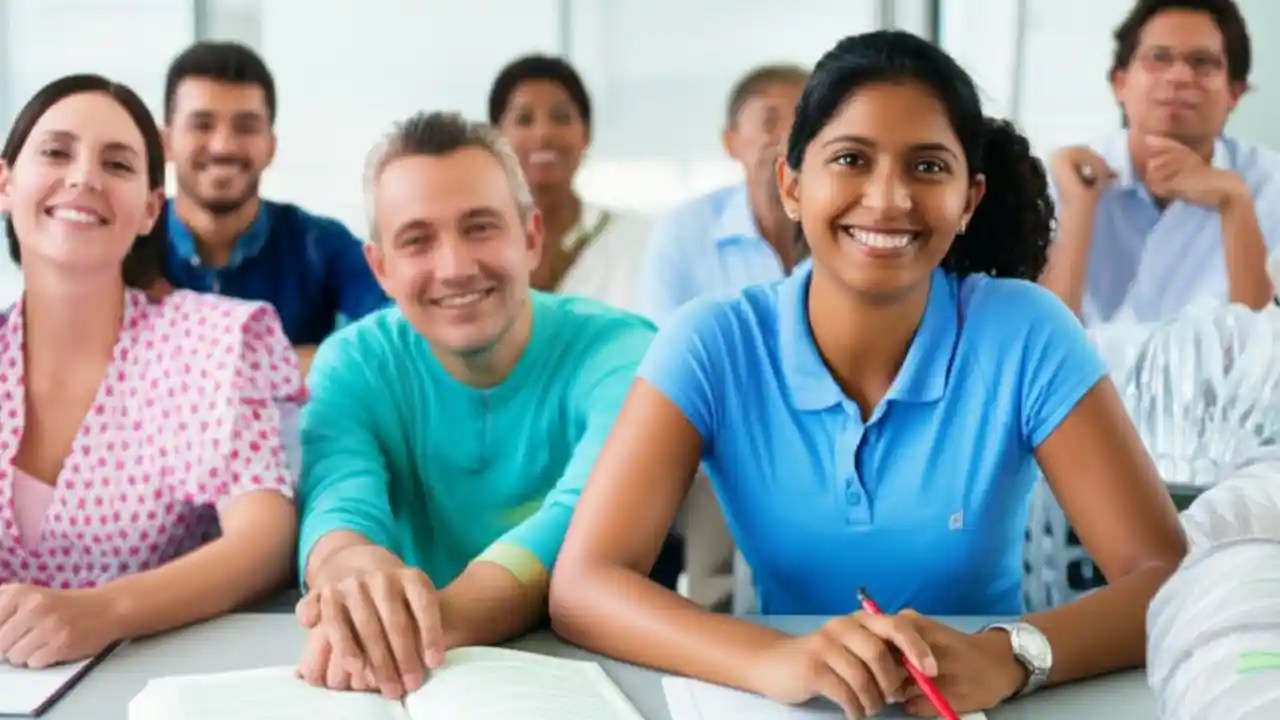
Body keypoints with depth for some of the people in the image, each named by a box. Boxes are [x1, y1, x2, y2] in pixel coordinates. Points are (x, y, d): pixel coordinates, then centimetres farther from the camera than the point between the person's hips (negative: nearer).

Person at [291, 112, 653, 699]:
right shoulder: (354, 364, -1)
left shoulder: (618, 354, -9)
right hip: (419, 677, 2)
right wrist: (355, 568, -43)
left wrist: (439, 619, -44)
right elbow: (339, 503, -19)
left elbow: (584, 522, -26)